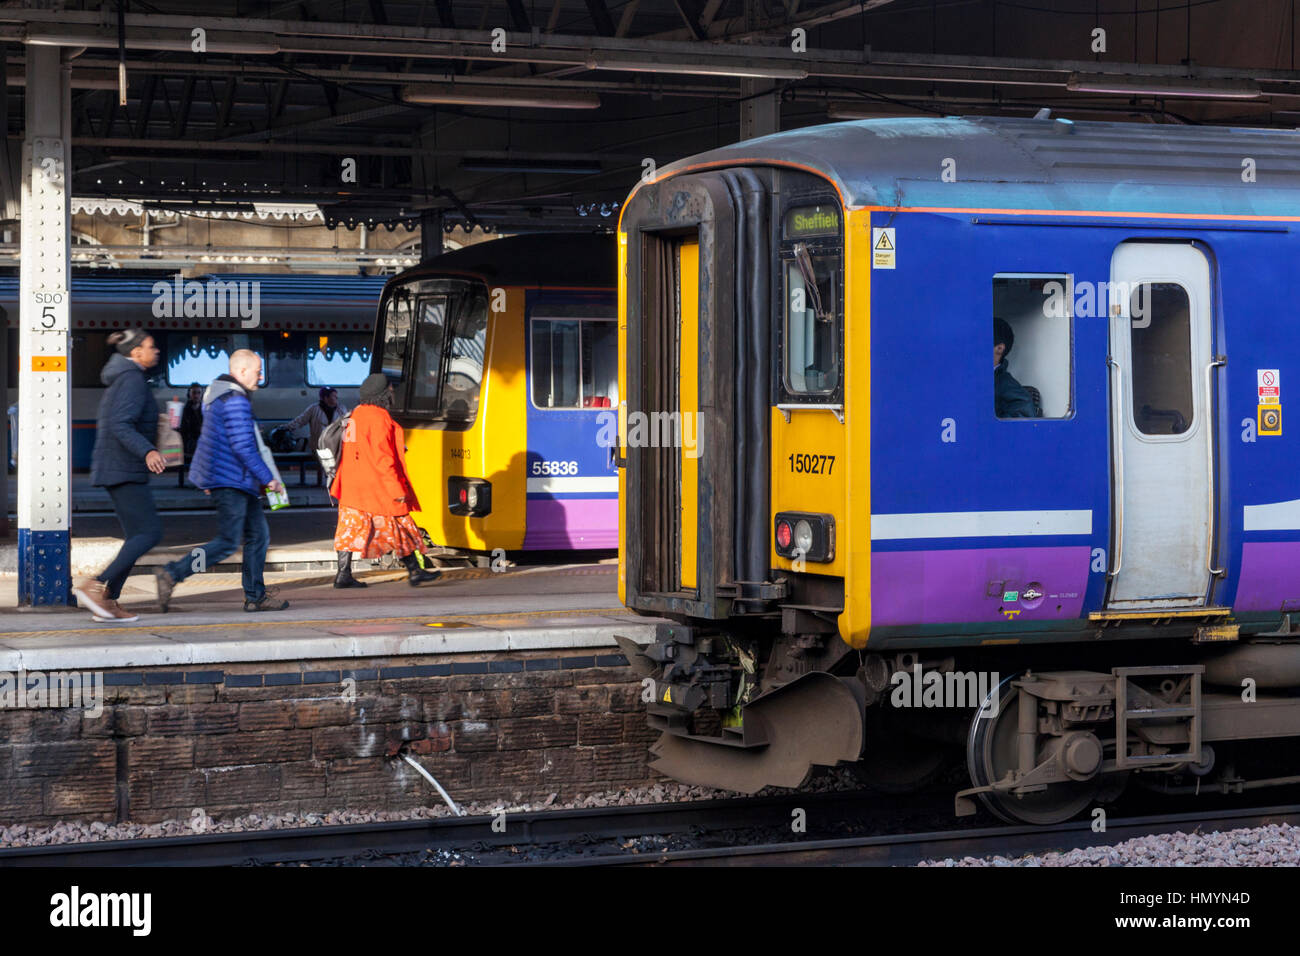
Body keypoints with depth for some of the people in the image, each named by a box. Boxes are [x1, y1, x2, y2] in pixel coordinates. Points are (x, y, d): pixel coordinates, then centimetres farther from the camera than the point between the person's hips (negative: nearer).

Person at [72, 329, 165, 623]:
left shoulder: (120, 379, 18)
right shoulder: (132, 380, -13)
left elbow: (108, 426, 24)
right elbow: (120, 425, -25)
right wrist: (147, 451, -37)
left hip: (114, 469, 10)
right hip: (125, 470, -10)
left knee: (137, 536, 9)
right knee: (150, 532, -12)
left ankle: (109, 603, 4)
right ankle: (96, 585, -17)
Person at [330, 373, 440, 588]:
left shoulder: (358, 414, 13)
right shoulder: (379, 417, -15)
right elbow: (382, 457, -20)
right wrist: (396, 489, -19)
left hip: (354, 485, 9)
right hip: (377, 485, -9)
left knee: (352, 527, 6)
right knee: (400, 526, 2)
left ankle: (343, 574, 1)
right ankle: (414, 572, 10)